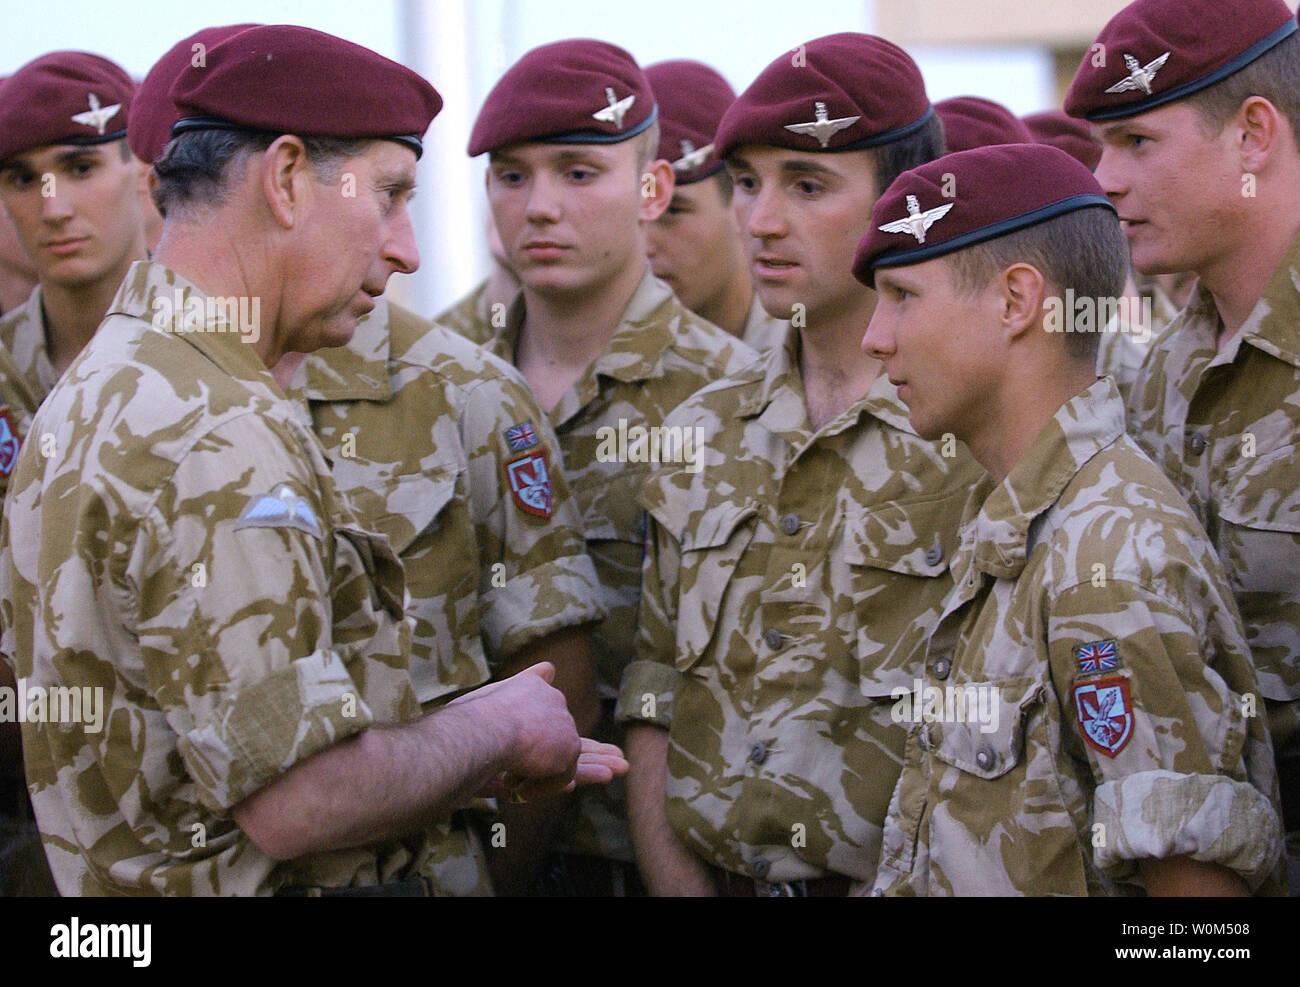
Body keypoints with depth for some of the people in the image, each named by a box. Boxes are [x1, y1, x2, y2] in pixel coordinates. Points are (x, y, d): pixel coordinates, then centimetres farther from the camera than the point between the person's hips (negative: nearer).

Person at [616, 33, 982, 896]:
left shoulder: (990, 436, -3)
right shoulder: (702, 436, 15)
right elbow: (653, 719, 15)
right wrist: (682, 887, 2)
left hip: (901, 887, -5)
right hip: (711, 881, 5)